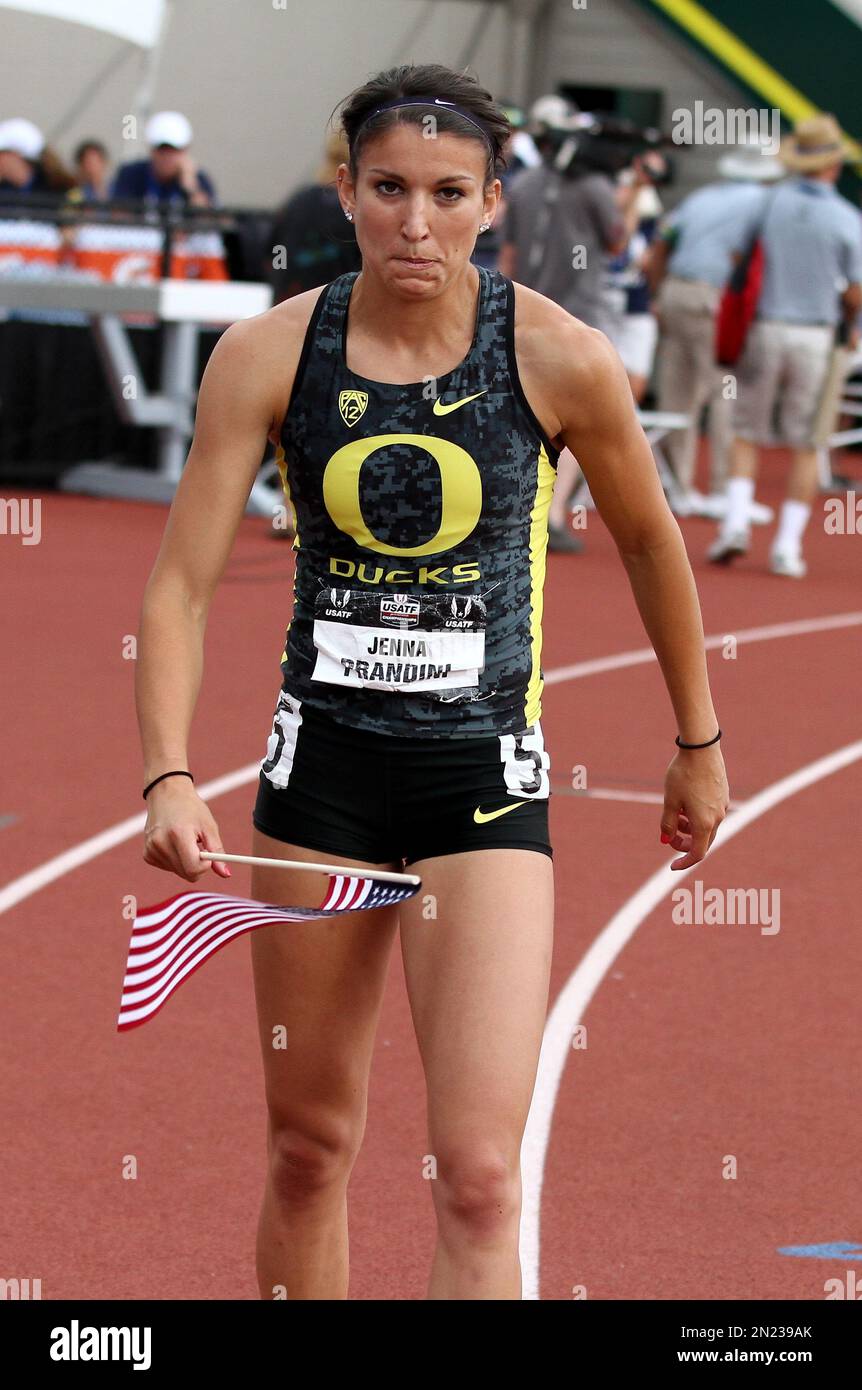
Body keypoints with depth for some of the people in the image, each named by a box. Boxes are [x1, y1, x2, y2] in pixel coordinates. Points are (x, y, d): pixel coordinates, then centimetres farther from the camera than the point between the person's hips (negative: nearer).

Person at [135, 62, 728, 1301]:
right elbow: (182, 582, -6)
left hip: (486, 778, -2)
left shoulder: (562, 359, -9)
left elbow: (648, 539, 7)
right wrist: (170, 778, -20)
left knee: (478, 1174, -12)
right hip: (323, 763, 2)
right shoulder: (267, 353, -6)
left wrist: (699, 744, 16)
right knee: (310, 1147, 12)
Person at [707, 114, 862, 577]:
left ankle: (736, 520, -7)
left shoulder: (769, 203, -1)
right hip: (816, 335, -1)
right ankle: (787, 546, 3)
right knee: (805, 445, 7)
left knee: (747, 433, 11)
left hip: (765, 327, 1)